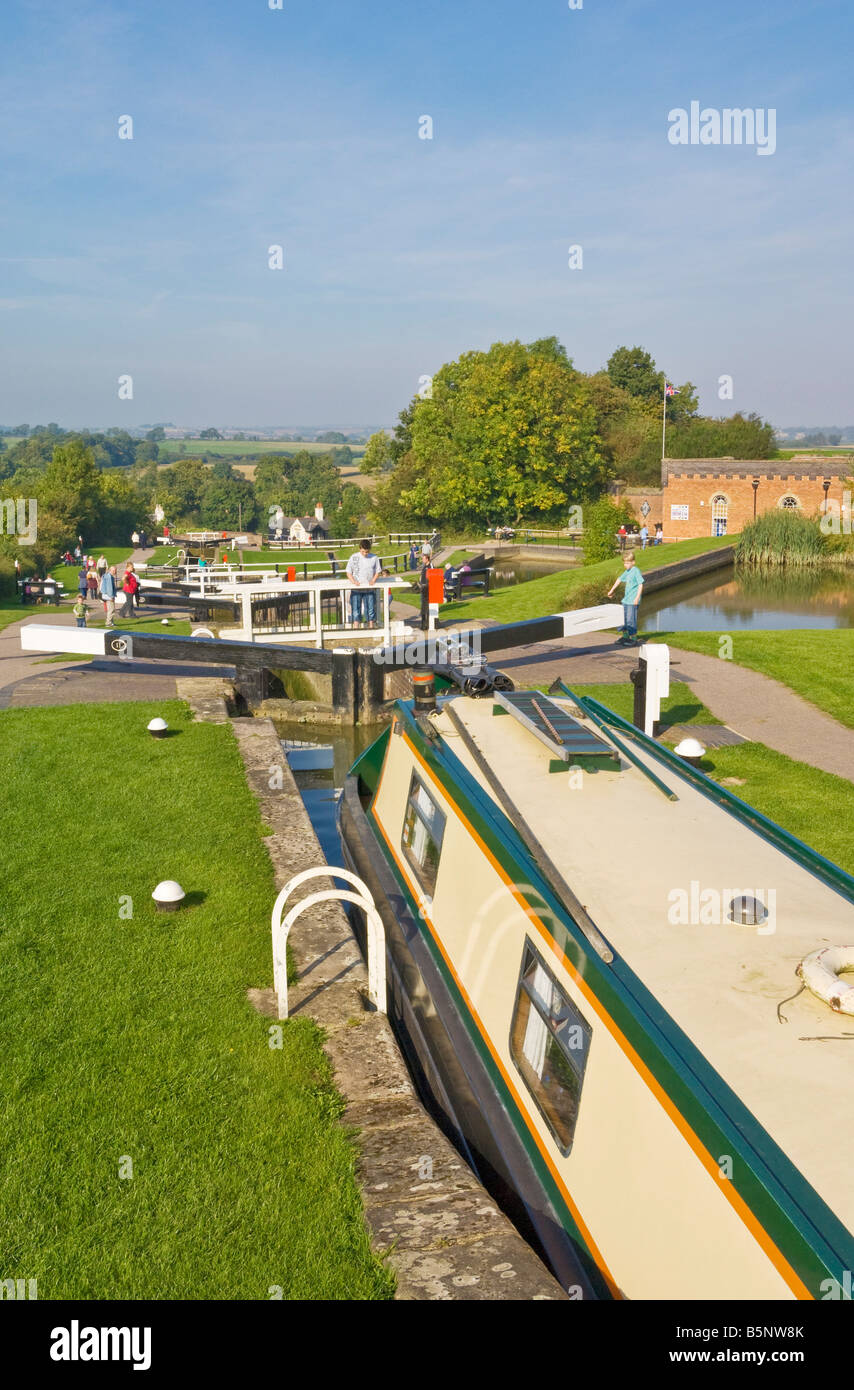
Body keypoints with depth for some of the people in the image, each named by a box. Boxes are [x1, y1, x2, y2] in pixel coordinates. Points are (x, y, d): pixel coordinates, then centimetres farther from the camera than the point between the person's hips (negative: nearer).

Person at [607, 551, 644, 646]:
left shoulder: (636, 571, -13)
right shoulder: (627, 571, 12)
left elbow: (640, 585, -15)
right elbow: (619, 579, 26)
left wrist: (637, 598, -19)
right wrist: (611, 590, 32)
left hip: (633, 601, -9)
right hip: (626, 599, 9)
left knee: (631, 619, -8)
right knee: (625, 618, 15)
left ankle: (634, 638, -2)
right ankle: (625, 636, 26)